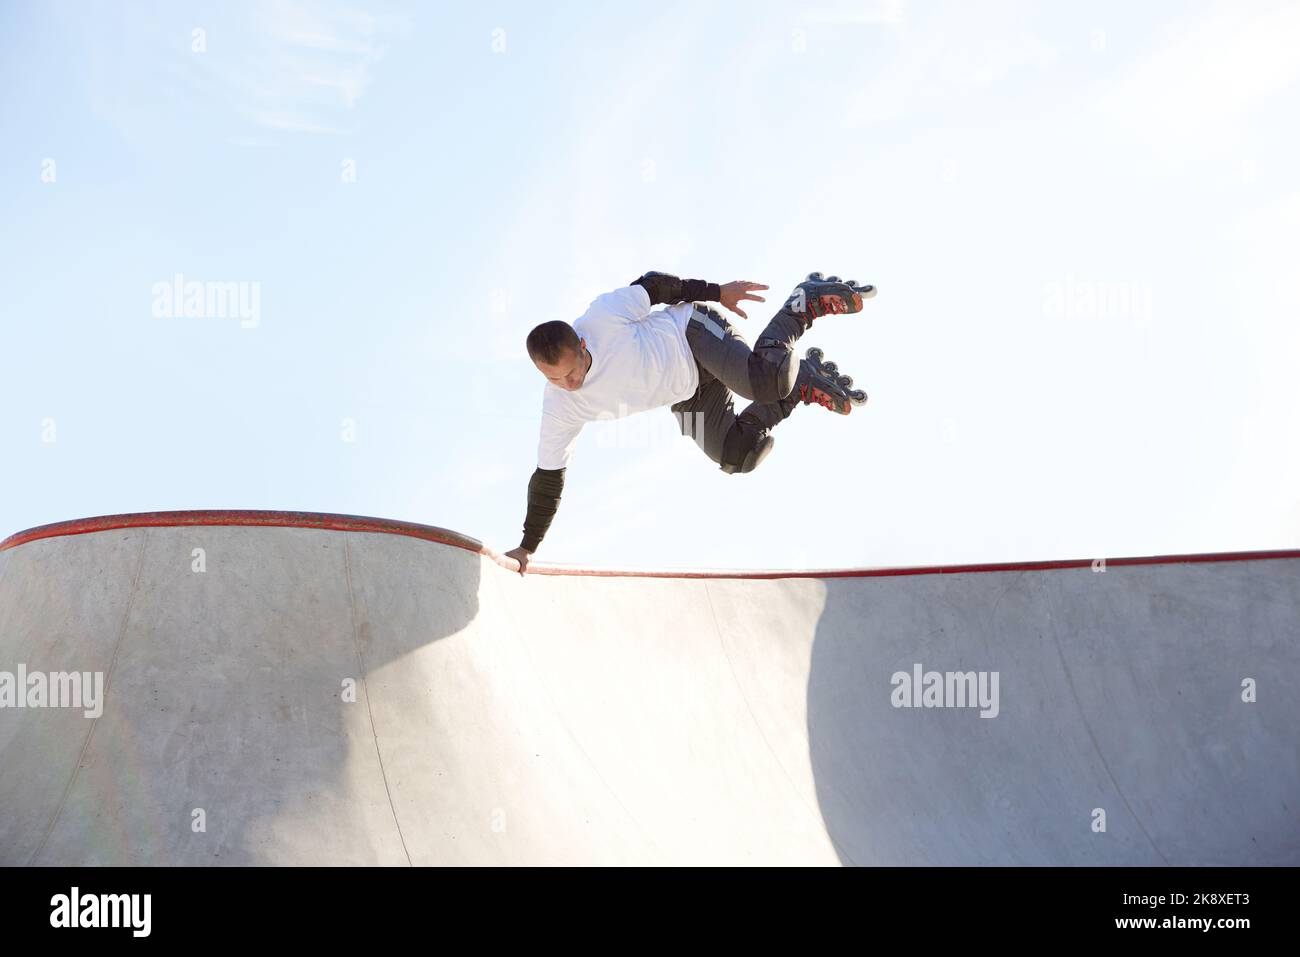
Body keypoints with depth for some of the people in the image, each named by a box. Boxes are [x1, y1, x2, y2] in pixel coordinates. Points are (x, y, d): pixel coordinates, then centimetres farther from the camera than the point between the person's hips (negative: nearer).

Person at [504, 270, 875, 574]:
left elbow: (652, 285, -12)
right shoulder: (559, 408, -16)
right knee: (737, 457, -5)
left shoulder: (602, 317, -30)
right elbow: (548, 476, -7)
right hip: (688, 396, 6)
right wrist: (526, 547, -5)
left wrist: (716, 291, -6)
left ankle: (807, 301, -2)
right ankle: (805, 379, 16)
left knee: (765, 382, -31)